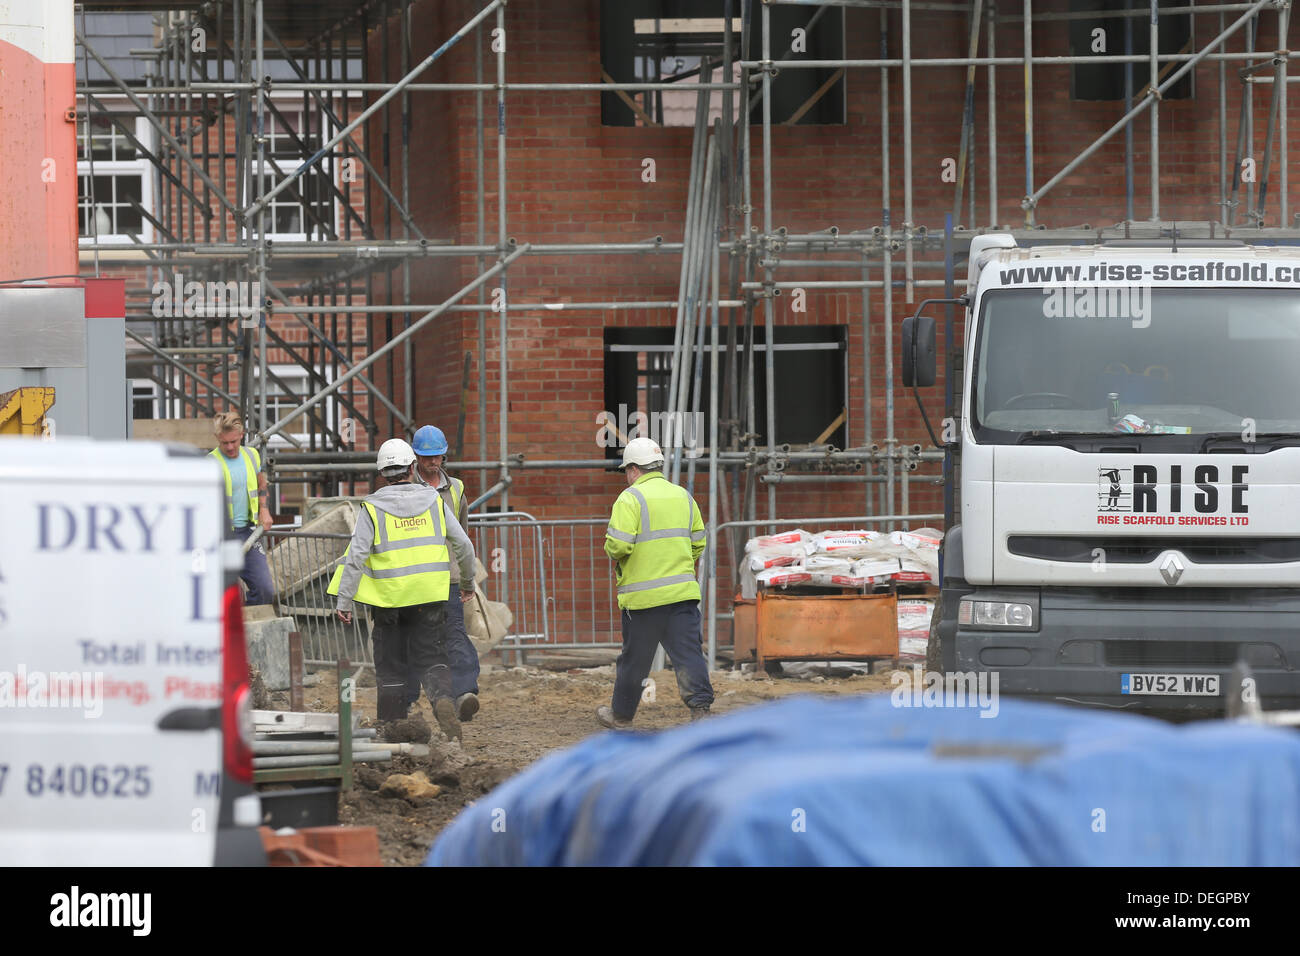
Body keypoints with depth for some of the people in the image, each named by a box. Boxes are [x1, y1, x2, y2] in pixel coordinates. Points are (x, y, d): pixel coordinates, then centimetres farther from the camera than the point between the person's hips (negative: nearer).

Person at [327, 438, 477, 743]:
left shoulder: (372, 508, -3)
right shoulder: (433, 500, 4)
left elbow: (356, 556, -8)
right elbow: (462, 544, 11)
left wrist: (344, 600, -4)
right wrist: (468, 574, 30)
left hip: (389, 596, -1)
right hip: (431, 595, 1)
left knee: (390, 665, 10)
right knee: (432, 659, 4)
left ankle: (393, 724, 12)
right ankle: (443, 698, -25)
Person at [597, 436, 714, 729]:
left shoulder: (631, 498, -9)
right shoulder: (683, 496, 12)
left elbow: (618, 544, -18)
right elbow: (698, 543, 16)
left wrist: (614, 554, 4)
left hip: (643, 595, -4)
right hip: (683, 591, 4)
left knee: (634, 658, 8)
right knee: (688, 652, 0)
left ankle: (622, 714, 22)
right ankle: (700, 706, -15)